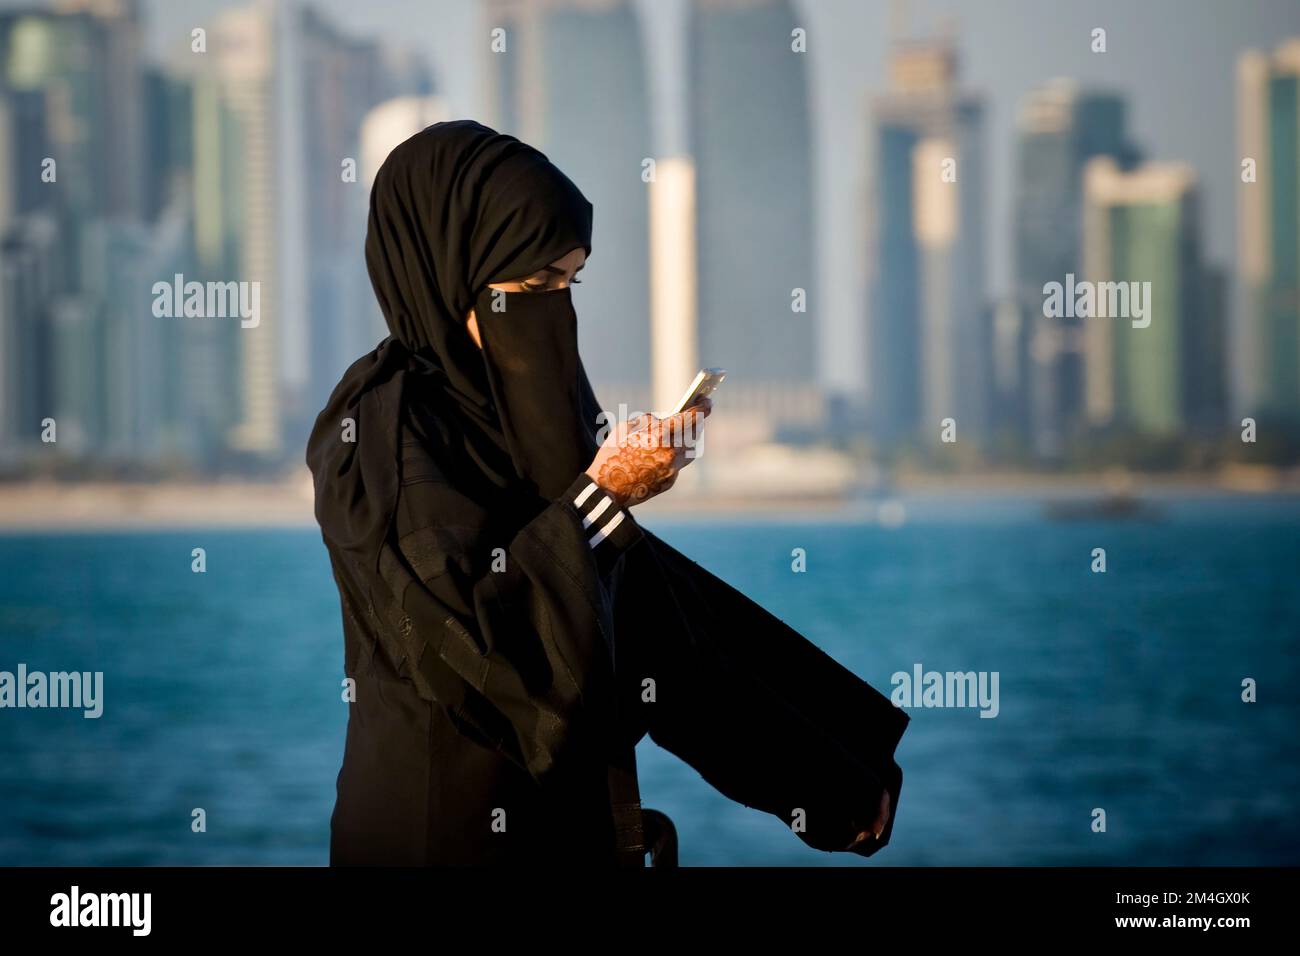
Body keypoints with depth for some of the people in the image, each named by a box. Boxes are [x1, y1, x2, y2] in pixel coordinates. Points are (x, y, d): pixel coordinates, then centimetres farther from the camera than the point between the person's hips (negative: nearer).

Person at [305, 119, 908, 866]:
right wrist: (602, 497, -19)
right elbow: (462, 630, -24)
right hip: (446, 825, -7)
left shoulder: (538, 407, 7)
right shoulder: (382, 426, -14)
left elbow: (657, 610, 9)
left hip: (580, 807, 7)